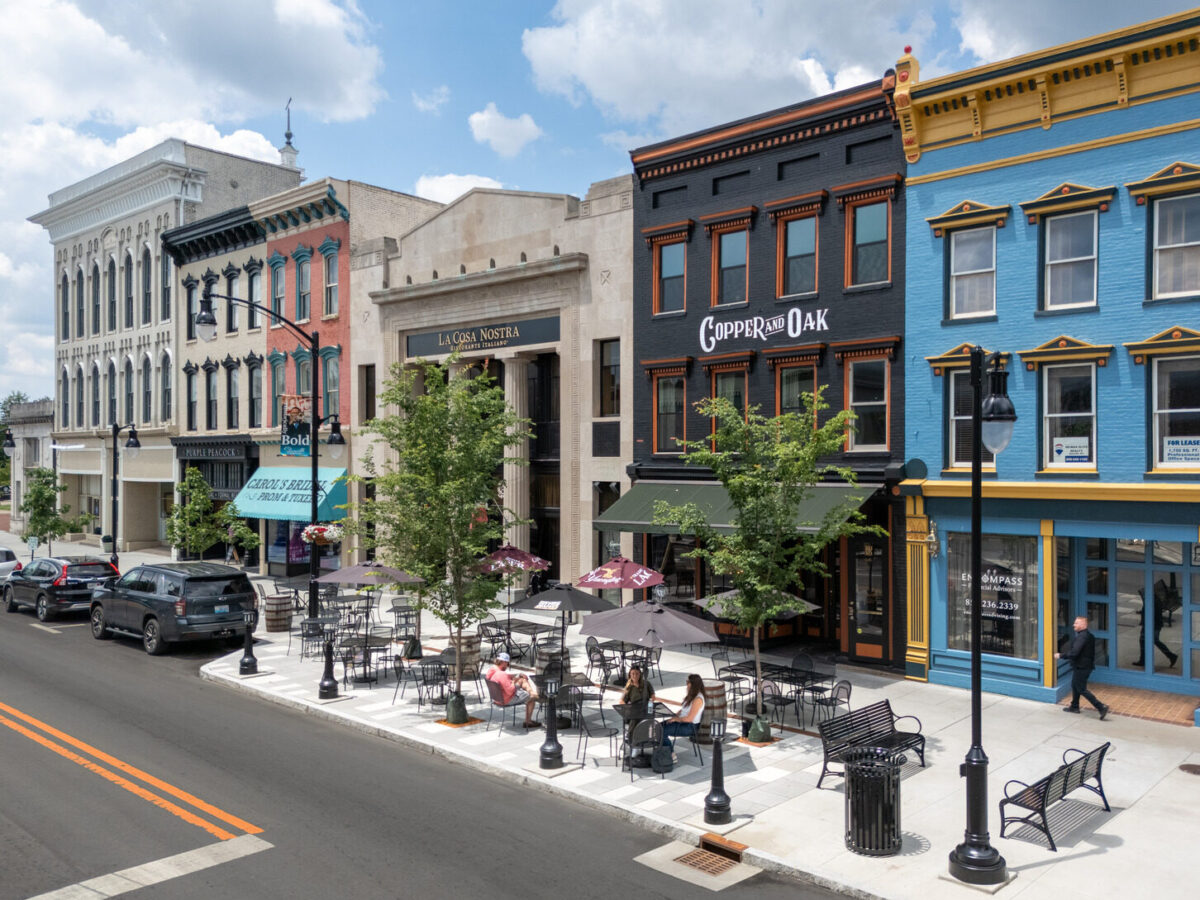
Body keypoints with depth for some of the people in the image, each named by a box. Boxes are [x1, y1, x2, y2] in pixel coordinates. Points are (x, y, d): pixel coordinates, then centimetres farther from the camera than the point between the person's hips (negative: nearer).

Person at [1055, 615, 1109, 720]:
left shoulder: (1082, 637, -23)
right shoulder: (1088, 635, 9)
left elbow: (1074, 653, -28)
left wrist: (1061, 655, -16)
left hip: (1081, 667, -10)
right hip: (1086, 665, 10)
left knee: (1082, 689, -2)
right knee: (1075, 685, 22)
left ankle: (1101, 707, -4)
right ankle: (1074, 706, 33)